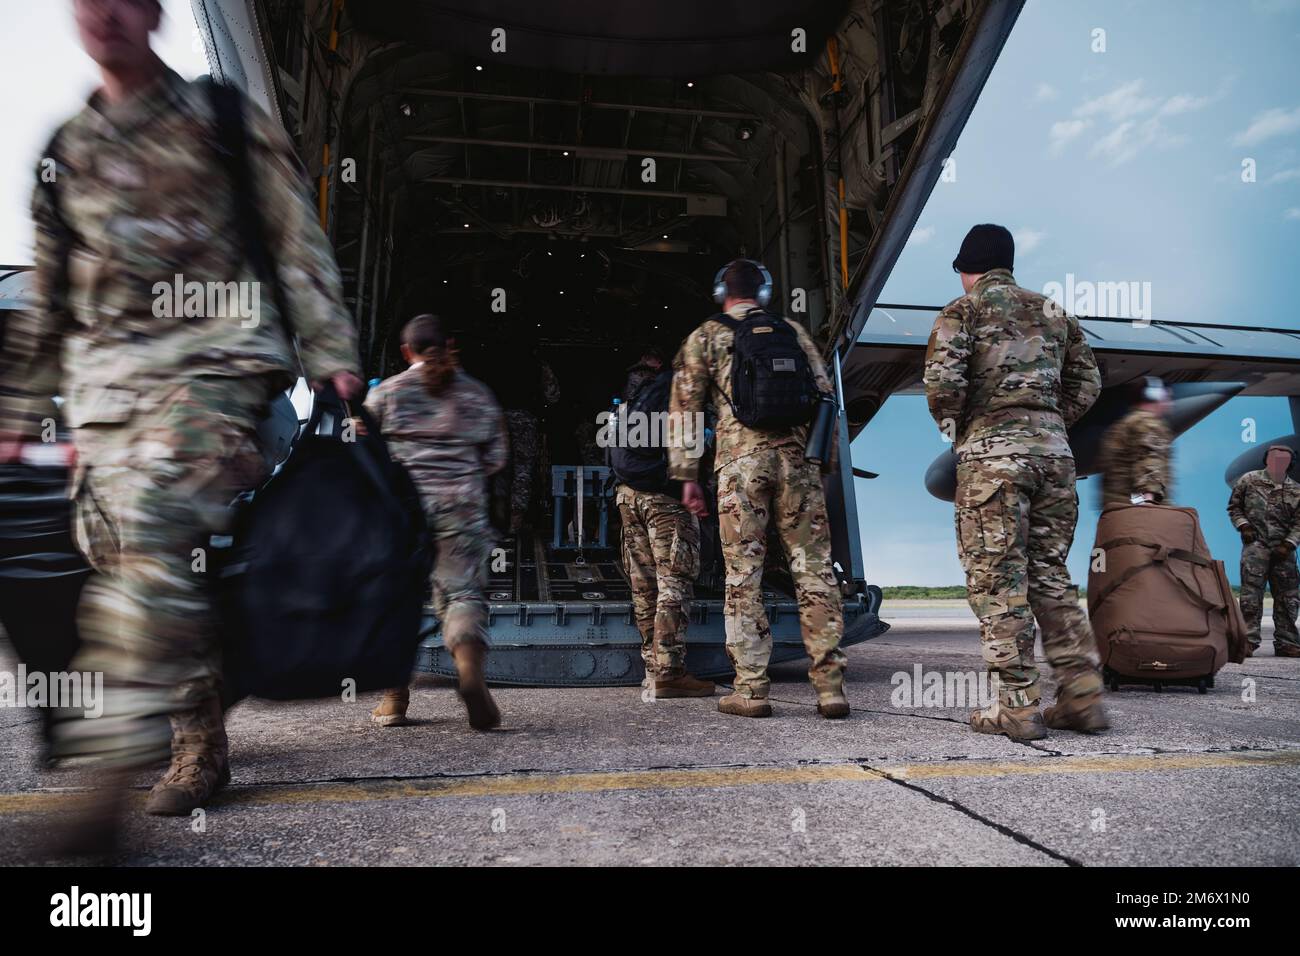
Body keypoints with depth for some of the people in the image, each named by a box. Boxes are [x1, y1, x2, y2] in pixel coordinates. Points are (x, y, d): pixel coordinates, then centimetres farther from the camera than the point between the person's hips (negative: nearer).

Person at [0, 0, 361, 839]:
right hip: (103, 375, 5)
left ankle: (111, 757, -27)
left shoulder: (229, 123, 9)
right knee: (148, 563, 0)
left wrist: (333, 353, -9)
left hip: (212, 357, -5)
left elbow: (300, 244, 2)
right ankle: (201, 749, 13)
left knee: (153, 522, -26)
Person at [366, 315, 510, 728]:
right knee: (462, 591, 3)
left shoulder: (386, 392, 5)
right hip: (462, 508, 0)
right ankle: (469, 664, -25)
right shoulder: (478, 393, 9)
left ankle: (395, 697, 13)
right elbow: (496, 455, 10)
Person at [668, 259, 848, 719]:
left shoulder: (705, 337, 11)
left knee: (743, 575, 2)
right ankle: (829, 684, 5)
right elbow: (825, 392, 15)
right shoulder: (791, 330, 18)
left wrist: (688, 477, 7)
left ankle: (751, 690, 4)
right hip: (797, 457, 2)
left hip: (739, 460, -2)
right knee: (814, 569, 4)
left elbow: (685, 409, 5)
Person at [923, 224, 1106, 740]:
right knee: (1050, 573, 13)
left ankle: (1017, 707, 2)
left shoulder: (963, 310, 1)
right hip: (1054, 448, 6)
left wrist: (953, 426, 3)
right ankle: (1081, 696, 14)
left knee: (997, 581, -1)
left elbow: (942, 380, -13)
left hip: (993, 450, -6)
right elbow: (1087, 382, 18)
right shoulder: (1051, 312, 19)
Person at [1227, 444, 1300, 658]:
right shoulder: (1249, 480, 5)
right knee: (1251, 594, -9)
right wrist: (1243, 526, -5)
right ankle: (1248, 641, -7)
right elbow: (1234, 507, 10)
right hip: (1255, 544, -3)